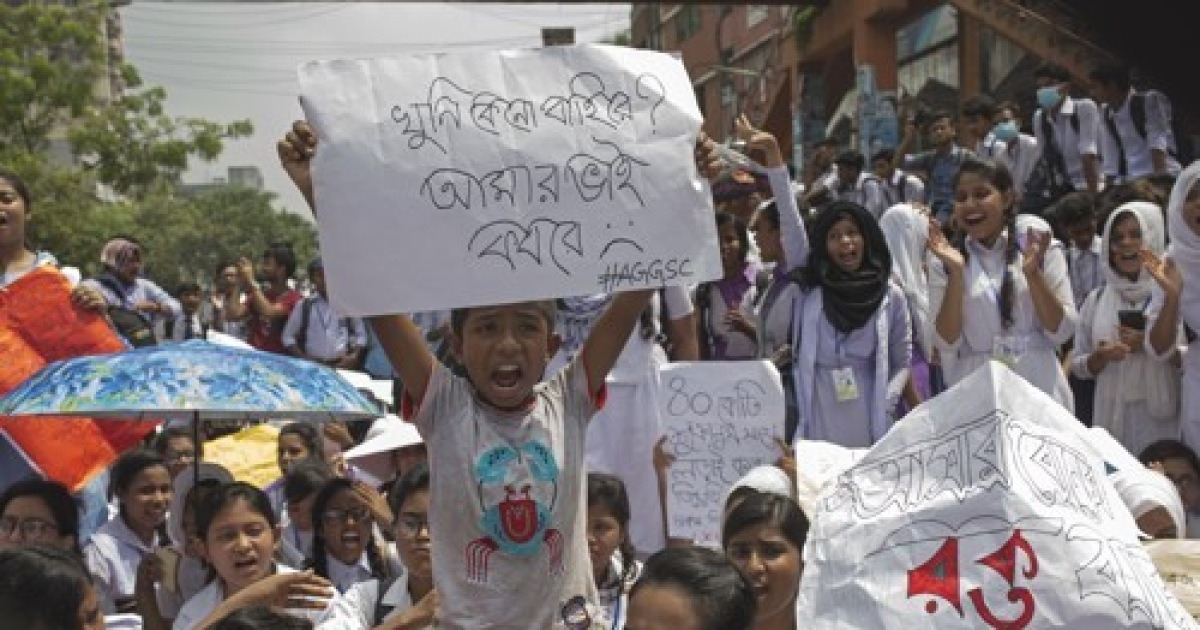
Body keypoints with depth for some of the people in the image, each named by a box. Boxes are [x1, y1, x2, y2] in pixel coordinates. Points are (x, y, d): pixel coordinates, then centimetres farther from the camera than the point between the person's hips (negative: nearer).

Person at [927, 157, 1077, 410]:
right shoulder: (944, 262, 3)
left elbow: (1061, 332, -1)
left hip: (1039, 387, 0)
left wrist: (1033, 273, -13)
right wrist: (956, 273, -13)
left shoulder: (1040, 248, 2)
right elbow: (946, 343, -4)